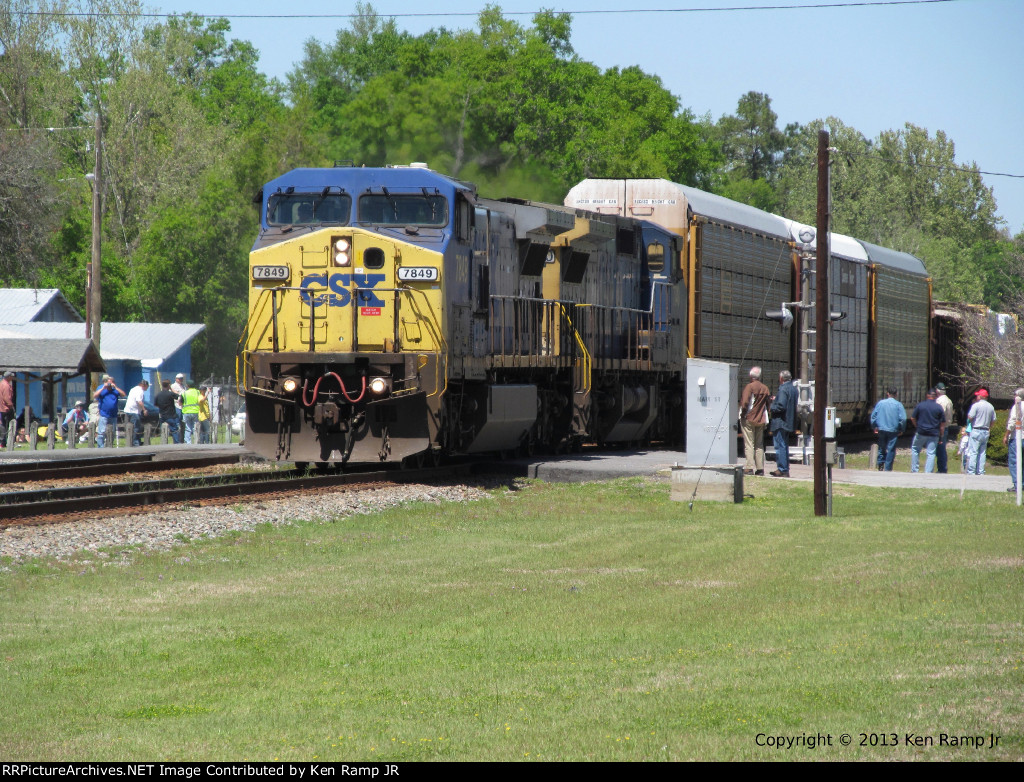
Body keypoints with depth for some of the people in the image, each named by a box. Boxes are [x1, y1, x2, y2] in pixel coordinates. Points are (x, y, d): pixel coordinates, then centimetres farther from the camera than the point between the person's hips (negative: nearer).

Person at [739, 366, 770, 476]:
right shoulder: (765, 388, 5)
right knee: (759, 445, 11)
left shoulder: (750, 386, -11)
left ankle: (750, 467, -12)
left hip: (749, 418, -5)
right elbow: (768, 404, 7)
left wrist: (743, 414, -6)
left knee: (749, 444, -4)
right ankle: (760, 468, 8)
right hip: (760, 420, 5)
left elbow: (745, 402, -19)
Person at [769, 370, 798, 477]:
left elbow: (781, 406, -25)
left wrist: (772, 408, -7)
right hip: (790, 423, 10)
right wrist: (776, 400, 19)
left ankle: (782, 470, -7)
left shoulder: (783, 389, -17)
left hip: (780, 423, -10)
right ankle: (785, 470, 20)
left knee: (780, 446, -6)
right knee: (785, 446, 16)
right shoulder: (794, 389, 12)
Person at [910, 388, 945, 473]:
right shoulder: (939, 407, -2)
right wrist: (941, 434, 7)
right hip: (934, 434, 0)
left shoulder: (920, 405, -2)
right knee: (931, 454, 2)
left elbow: (912, 418, 4)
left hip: (921, 432, 0)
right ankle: (928, 472, -3)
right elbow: (943, 423, -2)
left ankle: (914, 470, 16)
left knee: (915, 450, 18)